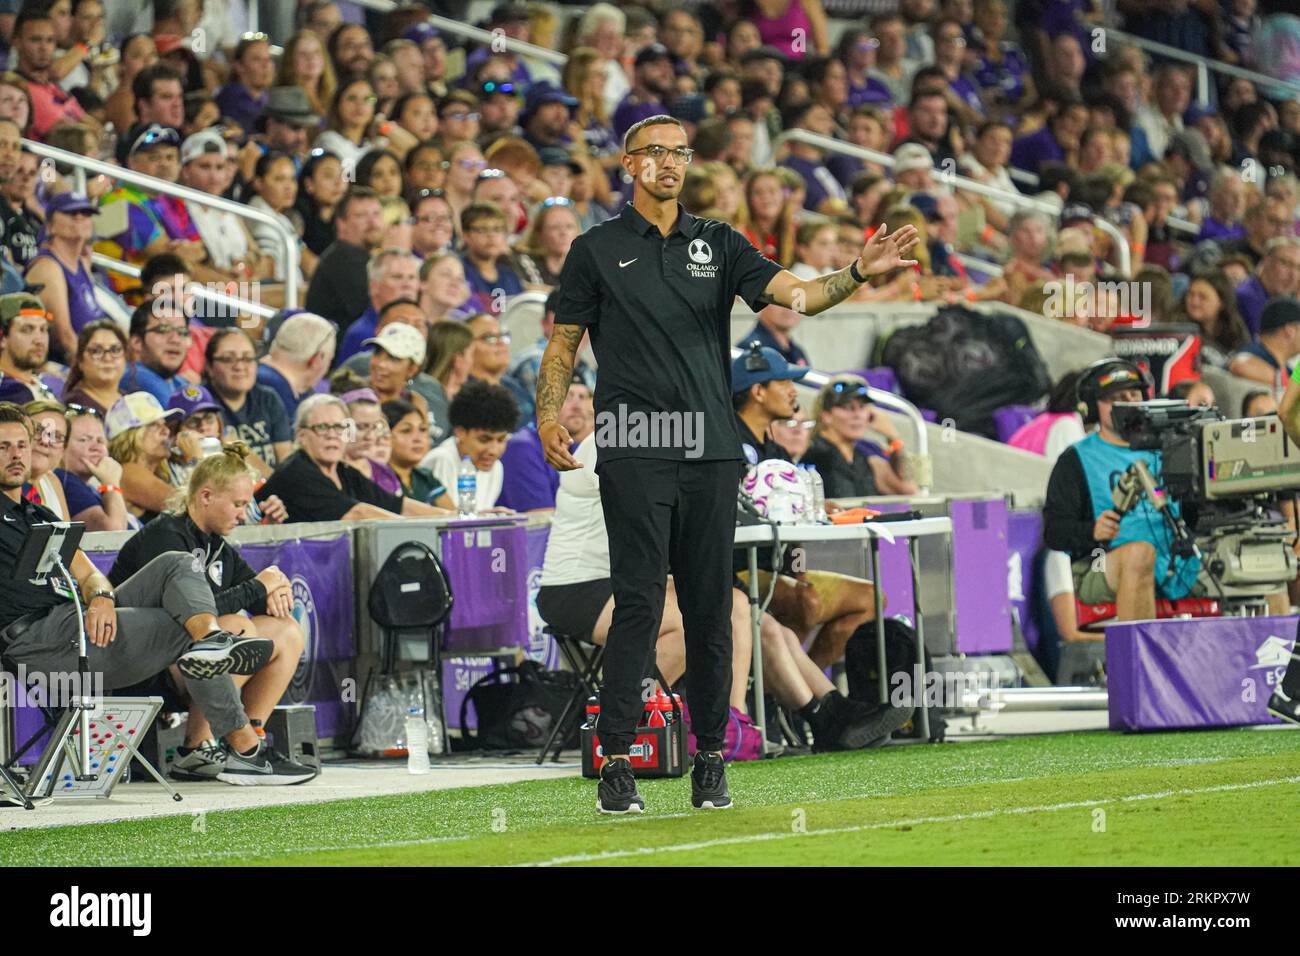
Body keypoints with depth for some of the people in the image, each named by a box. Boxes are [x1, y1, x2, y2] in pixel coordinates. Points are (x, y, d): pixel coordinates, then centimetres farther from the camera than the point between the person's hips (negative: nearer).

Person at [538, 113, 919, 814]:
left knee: (710, 609, 4)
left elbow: (796, 293, 0)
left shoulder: (718, 245, 12)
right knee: (639, 604, -10)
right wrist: (548, 417, -8)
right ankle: (616, 762, -7)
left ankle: (710, 762, 11)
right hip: (634, 454, -3)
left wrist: (858, 272, -19)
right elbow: (564, 342, 8)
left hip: (711, 452, 3)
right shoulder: (596, 249, 7)